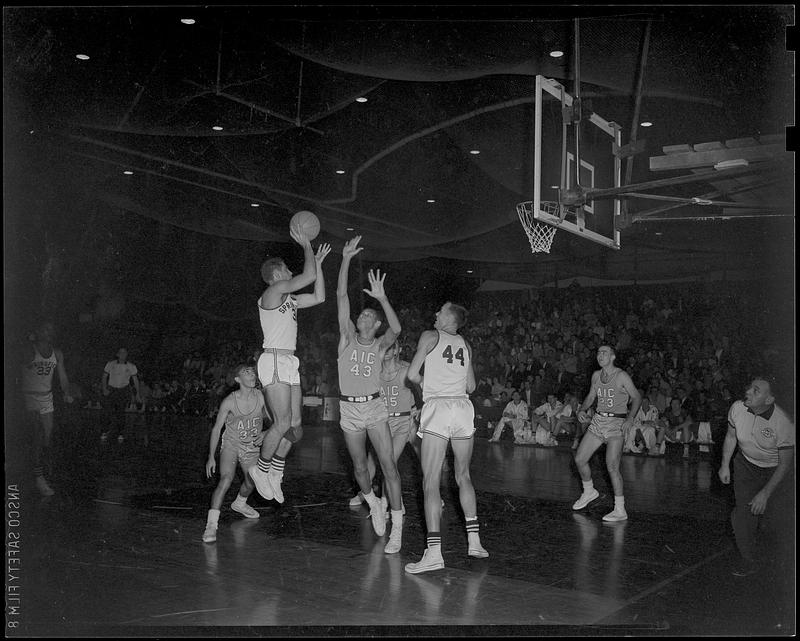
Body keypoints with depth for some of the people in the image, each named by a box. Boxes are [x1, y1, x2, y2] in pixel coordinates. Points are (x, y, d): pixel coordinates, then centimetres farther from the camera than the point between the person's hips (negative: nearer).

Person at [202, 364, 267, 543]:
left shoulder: (261, 398, -15)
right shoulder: (229, 401, -21)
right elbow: (216, 428, -12)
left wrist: (265, 434, -20)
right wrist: (211, 457, -14)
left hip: (251, 447, 4)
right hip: (230, 444, -4)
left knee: (251, 483, 15)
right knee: (226, 480, -23)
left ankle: (239, 503, 49)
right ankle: (211, 525, -21)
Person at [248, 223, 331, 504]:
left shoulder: (289, 299, 20)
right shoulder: (273, 292, -6)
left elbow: (319, 297, 20)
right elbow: (308, 276, -14)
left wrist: (318, 261, 22)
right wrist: (306, 246, -2)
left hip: (289, 364, 9)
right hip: (274, 361, -9)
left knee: (295, 426, 6)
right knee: (283, 423, -13)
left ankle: (275, 470, 21)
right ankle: (261, 469, 5)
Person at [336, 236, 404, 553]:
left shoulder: (380, 345, -1)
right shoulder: (347, 338, 1)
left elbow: (396, 329, -24)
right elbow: (341, 296, -8)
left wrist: (382, 298, -33)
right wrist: (346, 259, -16)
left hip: (375, 408, -1)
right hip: (348, 410, 1)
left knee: (388, 465, -8)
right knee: (359, 466, 10)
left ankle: (397, 529, -5)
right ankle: (373, 504, 39)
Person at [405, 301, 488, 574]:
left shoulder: (430, 336, 6)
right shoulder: (466, 345, 19)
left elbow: (412, 374, 0)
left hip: (437, 407, -5)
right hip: (463, 408, 5)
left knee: (431, 482, -6)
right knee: (463, 476, 20)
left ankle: (434, 552, -13)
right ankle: (474, 540, 20)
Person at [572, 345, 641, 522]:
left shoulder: (621, 376, -10)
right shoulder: (596, 375, 8)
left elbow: (637, 397, -6)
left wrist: (630, 418, -20)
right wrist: (582, 409, 2)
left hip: (616, 423, -7)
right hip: (598, 421, 7)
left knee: (612, 467, -15)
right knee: (579, 459, 7)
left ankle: (620, 510, -7)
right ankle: (589, 492, 33)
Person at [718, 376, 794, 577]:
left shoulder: (783, 424, -30)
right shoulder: (737, 409, -19)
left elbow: (785, 464, -21)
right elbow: (731, 437, 3)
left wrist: (765, 494, -22)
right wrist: (725, 465, 3)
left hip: (776, 472, -3)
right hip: (746, 466, 3)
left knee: (781, 519, -8)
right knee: (743, 513, -3)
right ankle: (749, 560, 18)